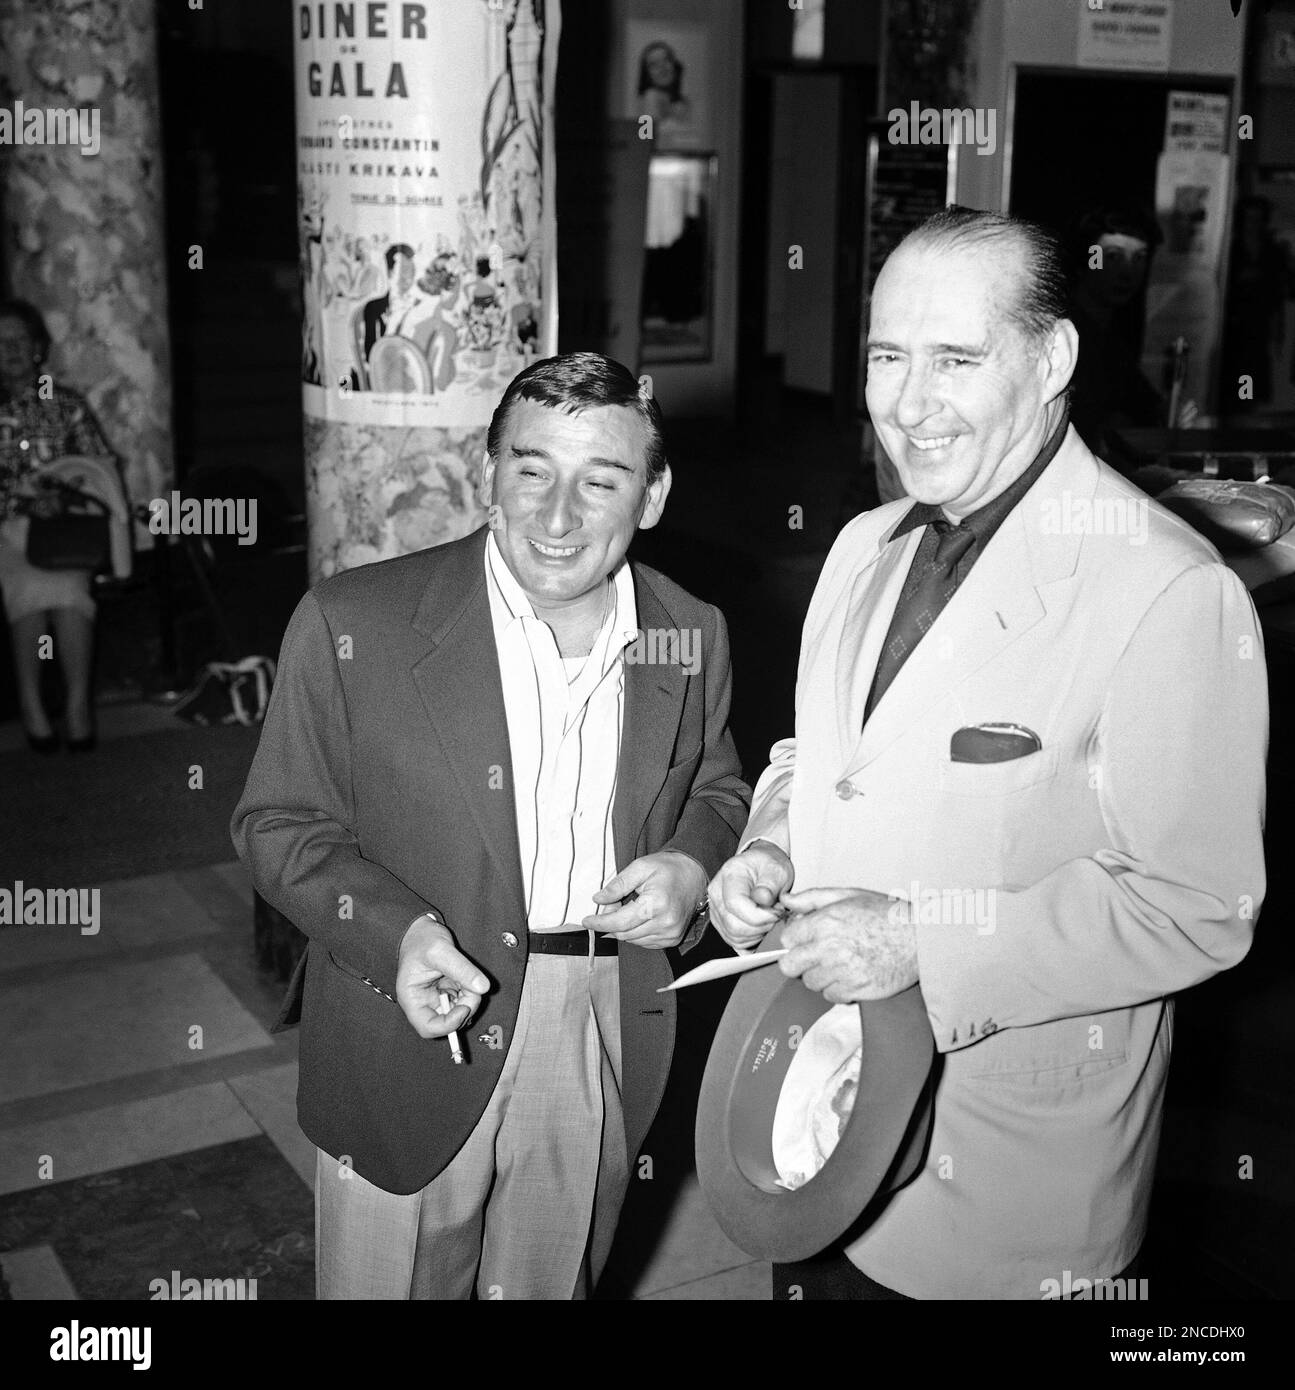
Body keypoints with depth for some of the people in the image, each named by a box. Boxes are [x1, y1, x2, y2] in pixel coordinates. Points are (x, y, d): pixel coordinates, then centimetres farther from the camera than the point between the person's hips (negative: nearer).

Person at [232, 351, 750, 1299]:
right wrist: (396, 930, -24)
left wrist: (692, 865, -11)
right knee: (390, 1279, 15)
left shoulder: (692, 636, -3)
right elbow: (281, 825, -7)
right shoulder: (353, 625, -14)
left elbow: (718, 791, 12)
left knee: (552, 1284, 22)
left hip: (607, 1052, 3)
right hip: (416, 1048, -2)